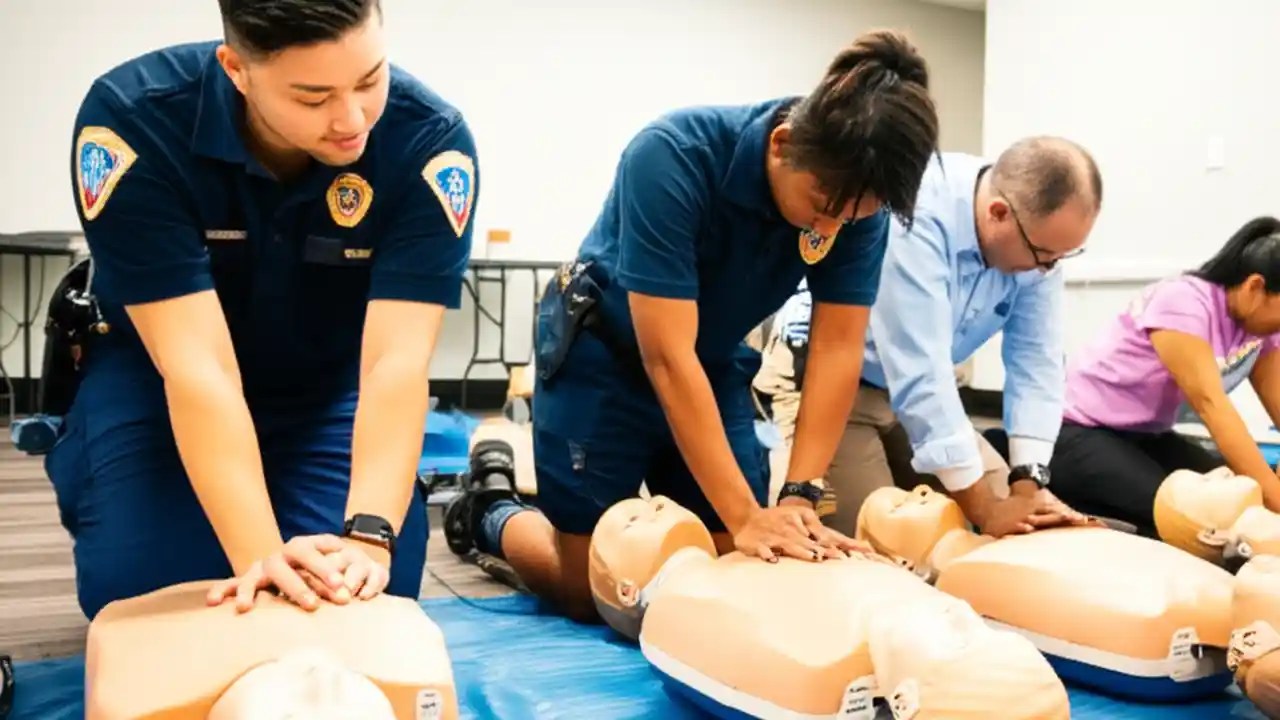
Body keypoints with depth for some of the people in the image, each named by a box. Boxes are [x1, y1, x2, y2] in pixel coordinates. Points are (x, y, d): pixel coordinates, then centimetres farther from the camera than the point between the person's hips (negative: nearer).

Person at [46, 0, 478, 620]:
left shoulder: (430, 140, -28)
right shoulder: (132, 123, -30)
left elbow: (395, 363, -32)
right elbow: (197, 364, -34)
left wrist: (369, 535, -44)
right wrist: (259, 552, -42)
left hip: (331, 381, 0)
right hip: (155, 373, 0)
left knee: (365, 589, -13)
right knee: (139, 584, -13)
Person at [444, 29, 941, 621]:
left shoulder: (856, 198, -18)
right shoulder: (673, 156, -32)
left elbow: (837, 350, -15)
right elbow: (666, 355, -33)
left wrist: (801, 494, -22)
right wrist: (744, 515, -32)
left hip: (716, 366, 5)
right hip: (605, 354, -5)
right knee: (586, 586, -2)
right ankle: (487, 516, 28)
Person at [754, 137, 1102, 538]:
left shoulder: (1039, 234, -13)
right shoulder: (915, 216, -35)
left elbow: (1036, 365, -11)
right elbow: (919, 375, -36)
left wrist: (1027, 487, -22)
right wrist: (984, 509, -31)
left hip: (917, 385, 7)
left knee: (1015, 528, 5)